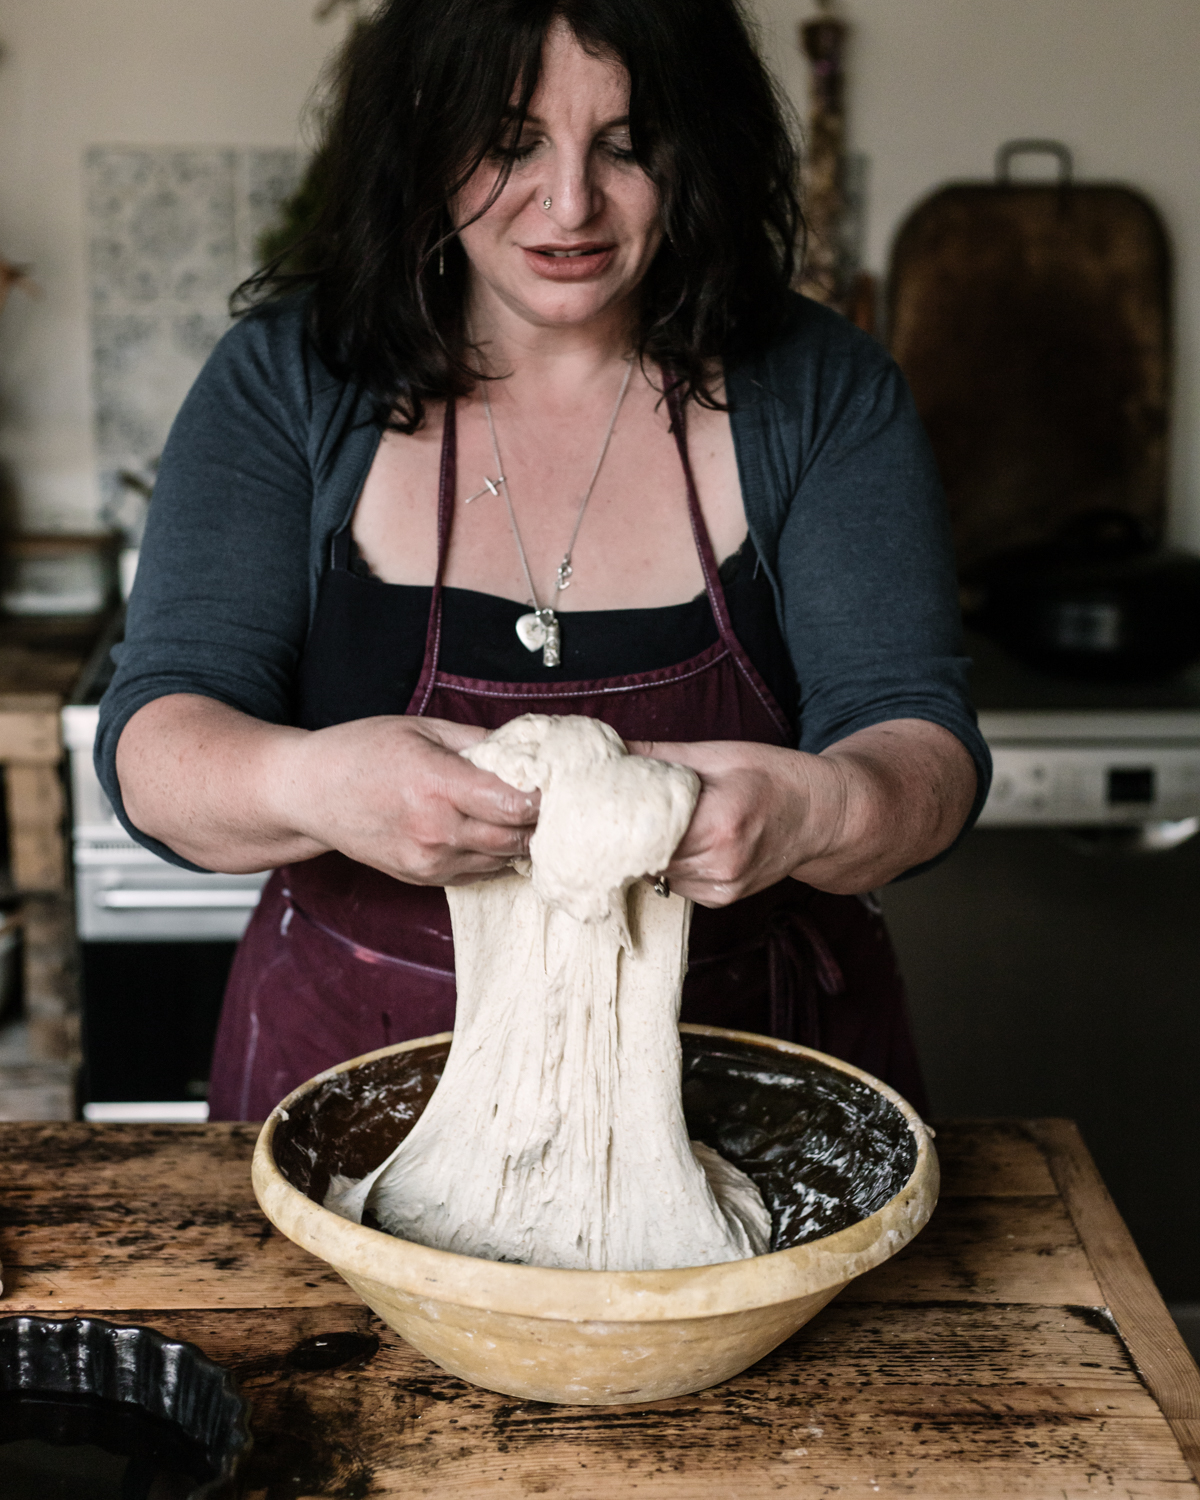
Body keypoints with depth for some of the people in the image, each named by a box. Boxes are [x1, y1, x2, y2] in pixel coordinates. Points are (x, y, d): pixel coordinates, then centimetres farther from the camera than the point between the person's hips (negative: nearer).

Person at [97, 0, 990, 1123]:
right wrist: (310, 785, -32)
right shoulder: (288, 380, -2)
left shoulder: (822, 391, -1)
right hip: (359, 1087, 0)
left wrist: (813, 812, -32)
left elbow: (921, 743, -7)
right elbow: (153, 745, -9)